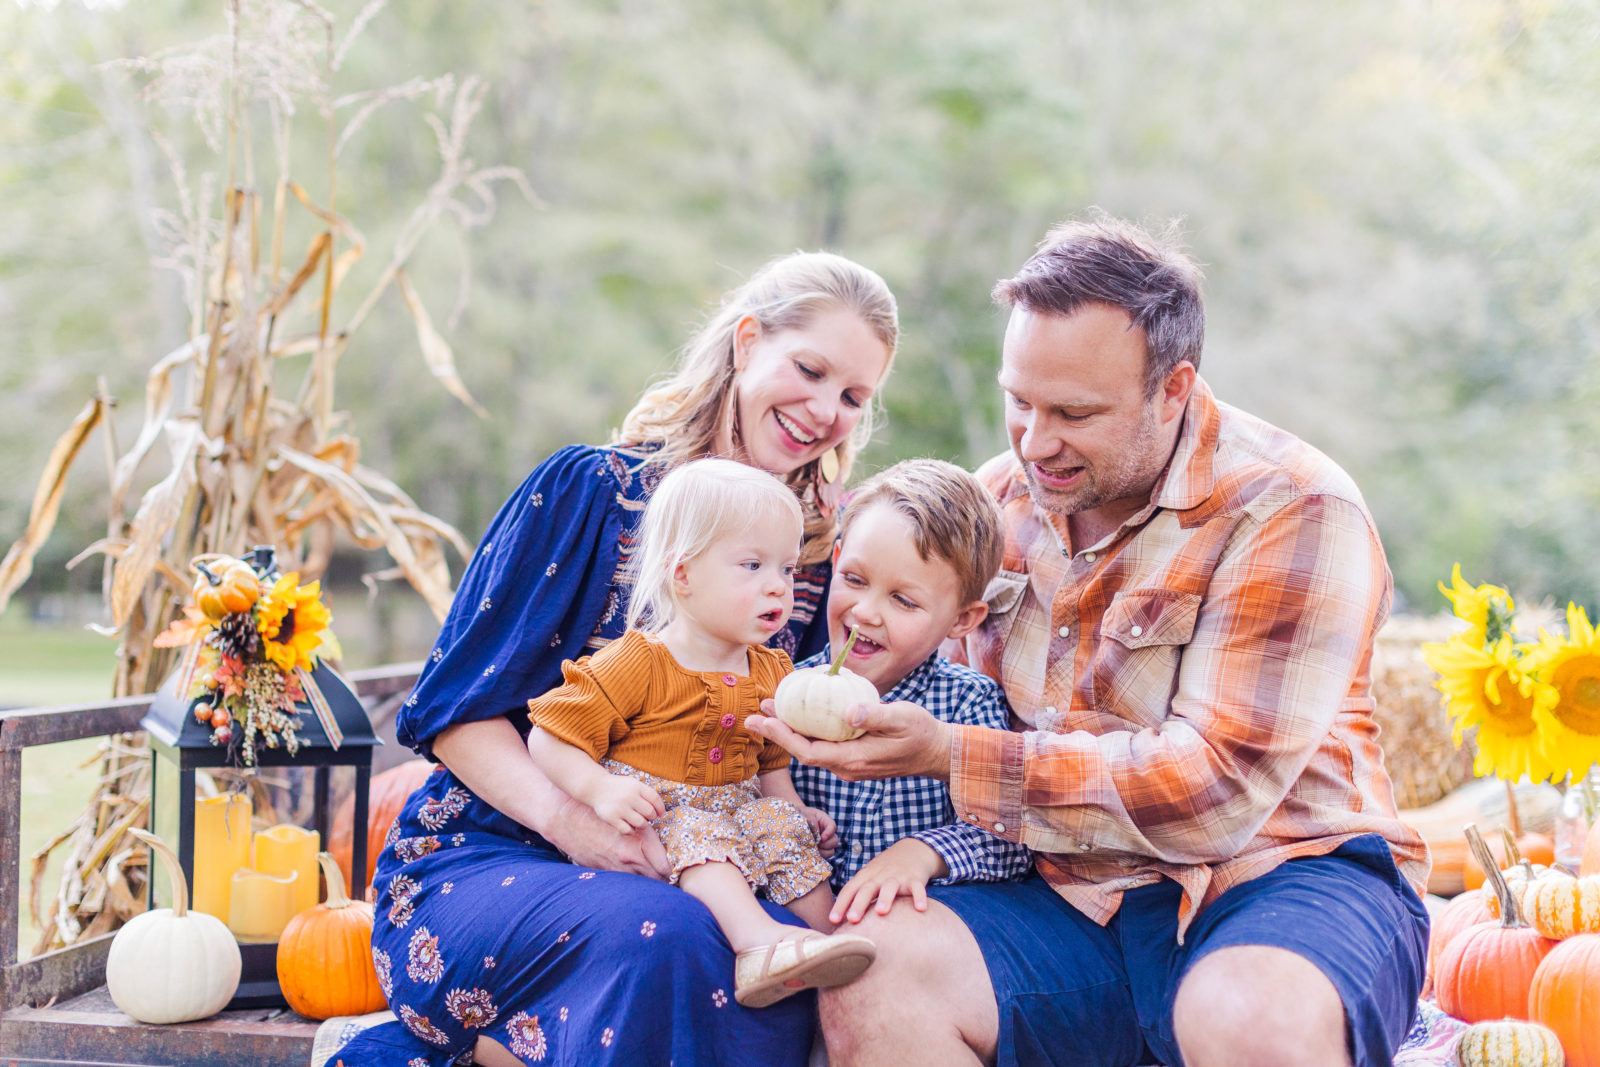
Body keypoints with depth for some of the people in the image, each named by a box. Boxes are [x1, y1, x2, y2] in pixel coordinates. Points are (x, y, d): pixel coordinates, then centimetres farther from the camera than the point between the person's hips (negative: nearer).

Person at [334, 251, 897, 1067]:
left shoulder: (819, 556, 11)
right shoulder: (591, 489, -2)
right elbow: (455, 709, -6)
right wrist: (569, 818, -23)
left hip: (683, 874, 5)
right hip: (480, 858, -5)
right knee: (656, 938, -39)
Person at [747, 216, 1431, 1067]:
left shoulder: (1292, 514, -12)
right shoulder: (998, 501, 9)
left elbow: (1213, 793, -18)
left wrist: (951, 759, -20)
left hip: (1279, 873, -5)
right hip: (1078, 898, 5)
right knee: (867, 974, -24)